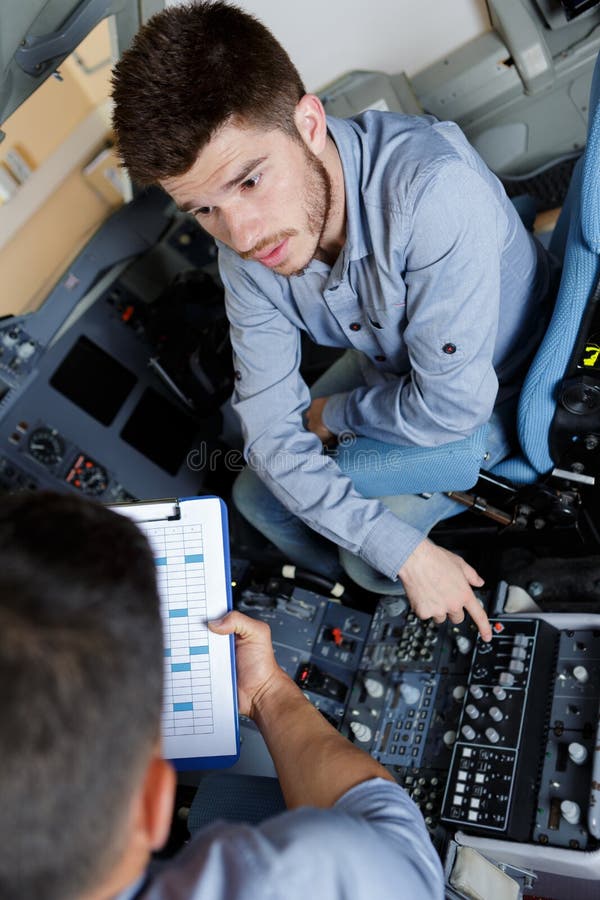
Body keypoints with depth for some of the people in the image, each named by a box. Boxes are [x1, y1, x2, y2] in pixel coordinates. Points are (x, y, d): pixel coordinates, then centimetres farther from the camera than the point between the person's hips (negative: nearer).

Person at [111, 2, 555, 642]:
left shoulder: (431, 188, -41)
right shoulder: (245, 251, -20)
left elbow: (451, 404, -33)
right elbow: (270, 429, -18)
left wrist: (331, 415, -13)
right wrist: (405, 552, -25)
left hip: (496, 395, -5)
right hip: (387, 368, 6)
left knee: (368, 560, -14)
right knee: (259, 496, 9)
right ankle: (361, 592, 34)